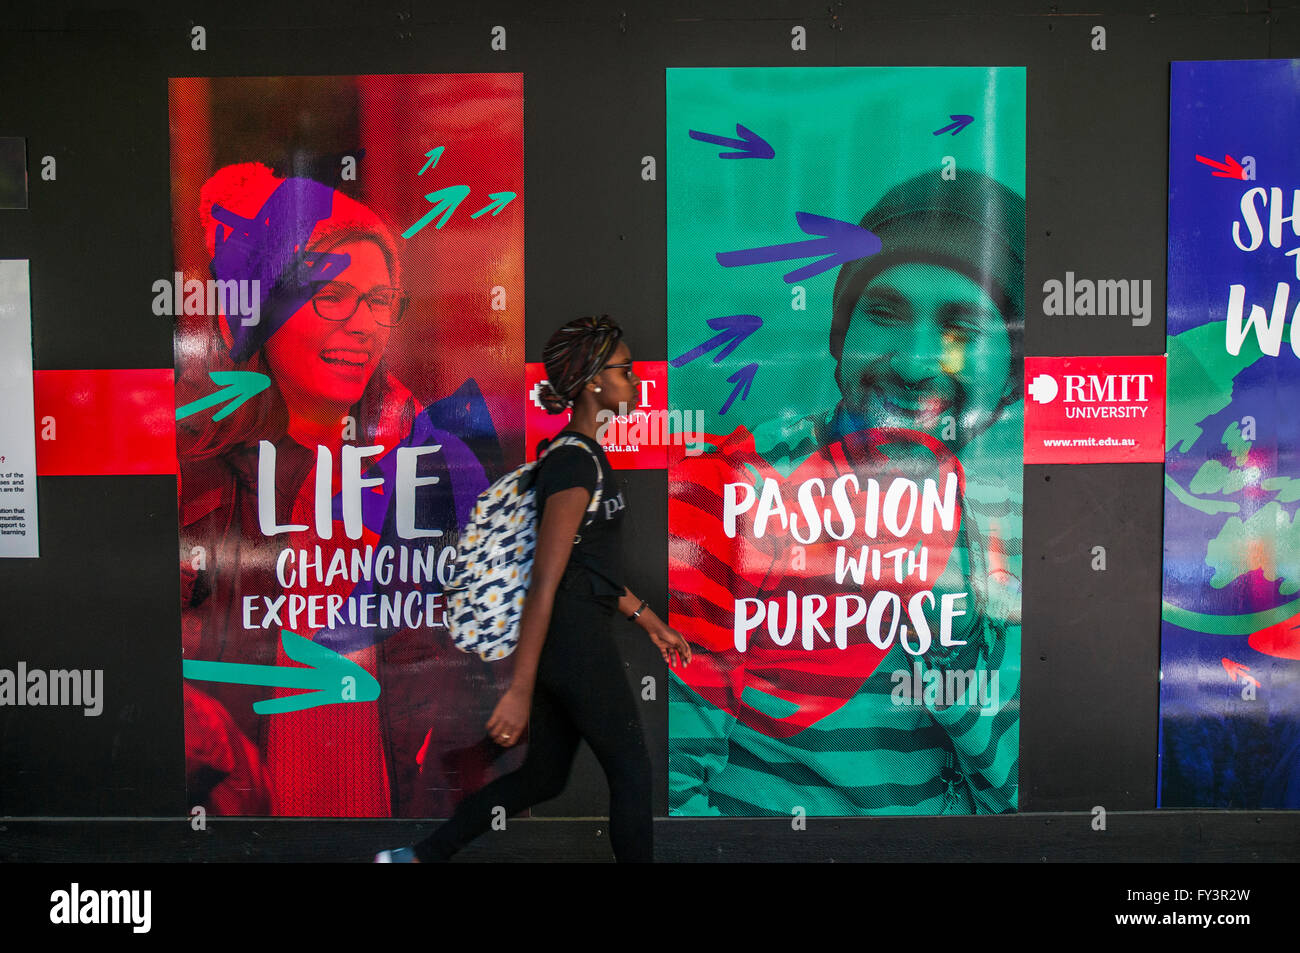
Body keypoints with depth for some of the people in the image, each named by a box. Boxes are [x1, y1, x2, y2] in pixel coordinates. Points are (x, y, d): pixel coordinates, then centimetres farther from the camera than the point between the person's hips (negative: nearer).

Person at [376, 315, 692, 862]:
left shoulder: (581, 453, 13)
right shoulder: (577, 462, -18)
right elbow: (546, 579, -22)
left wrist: (650, 622, 24)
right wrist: (520, 690, -23)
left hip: (562, 637, 10)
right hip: (574, 638, -10)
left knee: (544, 776, 17)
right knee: (632, 775, 5)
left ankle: (418, 856, 22)